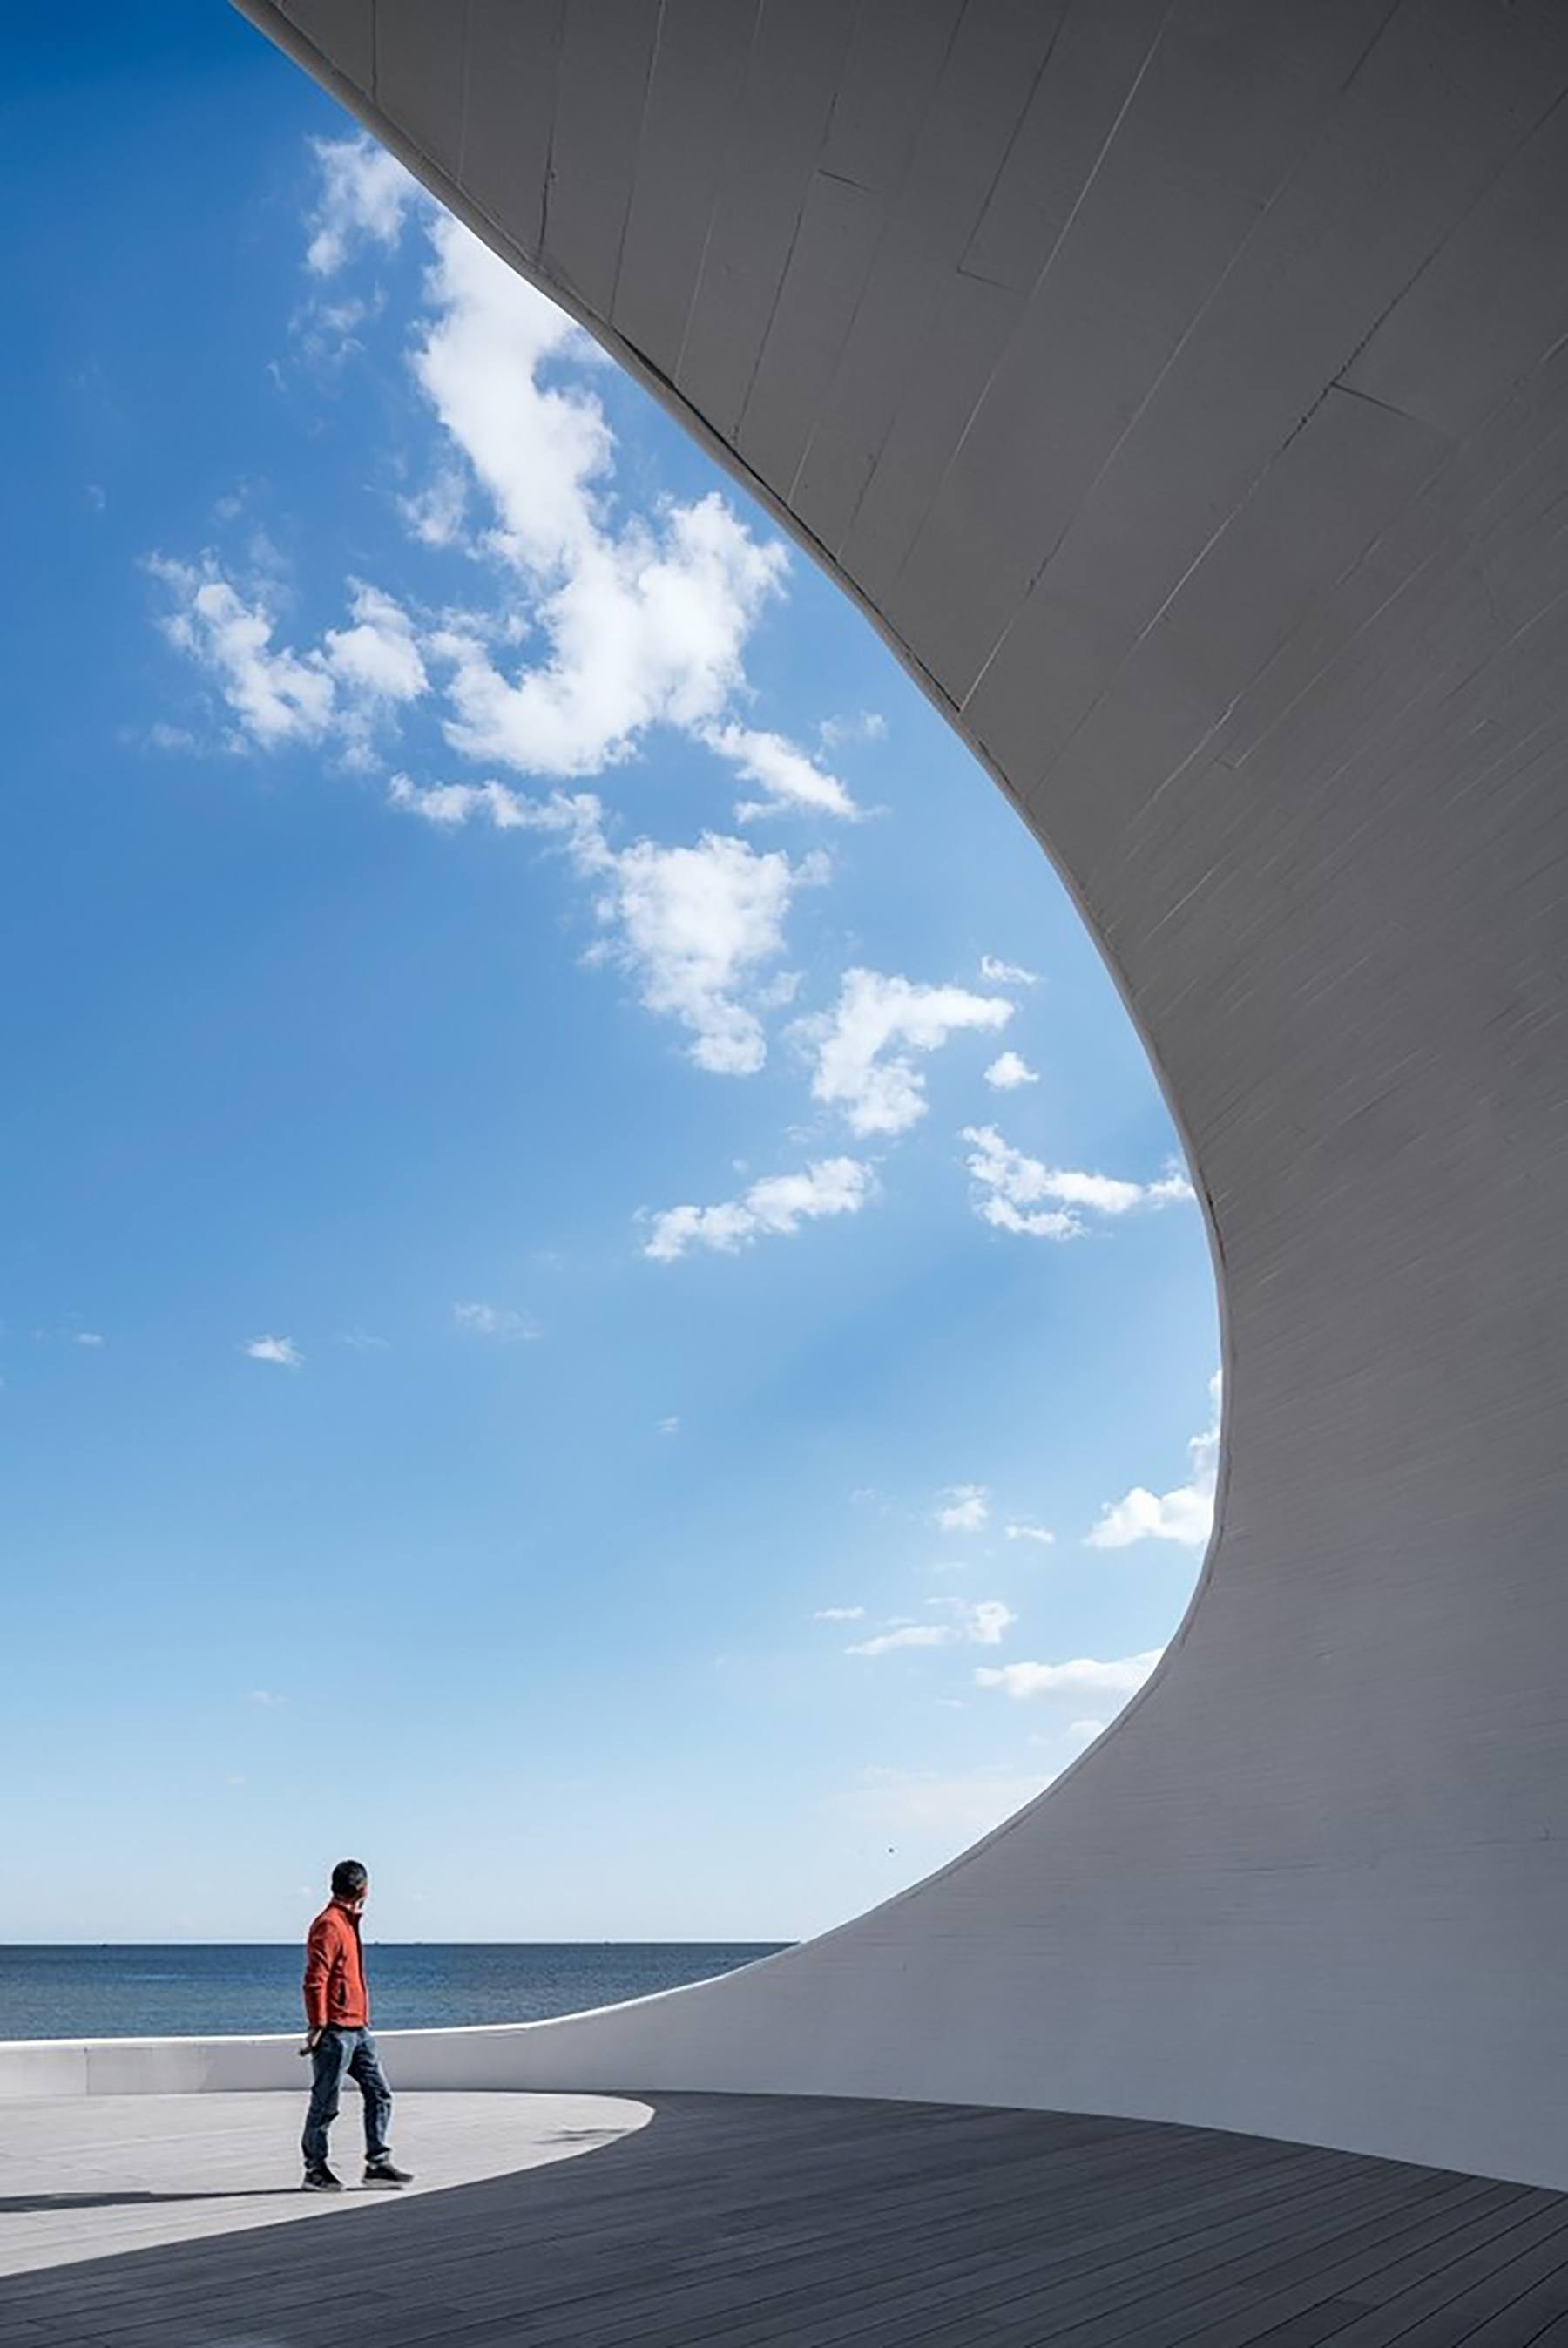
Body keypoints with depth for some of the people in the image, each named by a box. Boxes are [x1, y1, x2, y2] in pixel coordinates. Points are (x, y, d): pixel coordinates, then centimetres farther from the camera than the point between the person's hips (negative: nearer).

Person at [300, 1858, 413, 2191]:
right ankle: (315, 2170, 14)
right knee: (325, 2104, 2)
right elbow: (315, 1980, -19)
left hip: (357, 2029, 9)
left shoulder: (347, 1922, 16)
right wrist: (318, 2026, -20)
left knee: (379, 2094, 8)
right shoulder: (328, 1925, -14)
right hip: (335, 2031, -9)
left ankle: (378, 2163, 13)